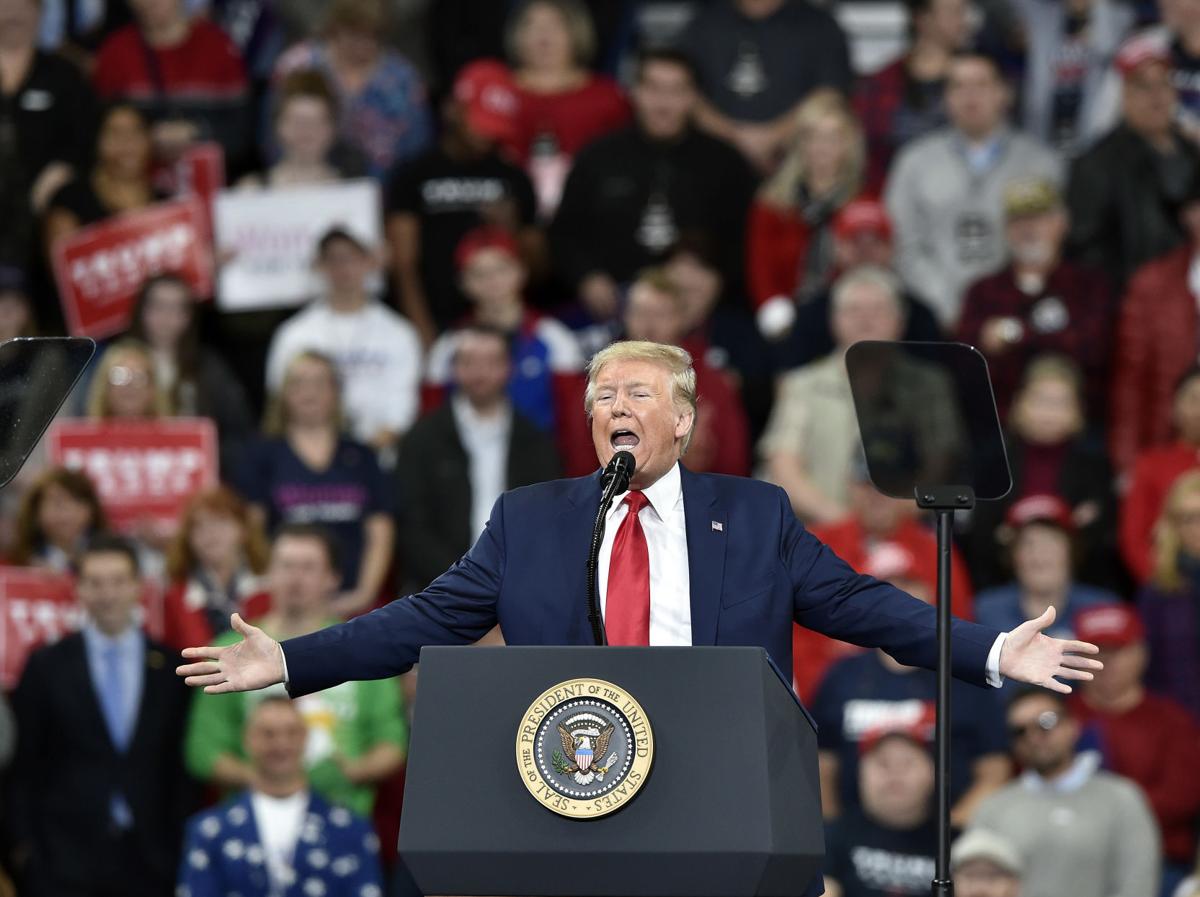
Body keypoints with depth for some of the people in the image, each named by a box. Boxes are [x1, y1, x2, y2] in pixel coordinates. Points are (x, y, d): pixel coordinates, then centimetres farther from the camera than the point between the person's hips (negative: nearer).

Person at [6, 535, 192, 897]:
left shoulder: (171, 669, 7)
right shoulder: (46, 667, 5)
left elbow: (182, 771, 9)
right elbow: (24, 770, 5)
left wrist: (182, 852, 4)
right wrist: (25, 850, -1)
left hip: (149, 866, 1)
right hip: (65, 864, -1)